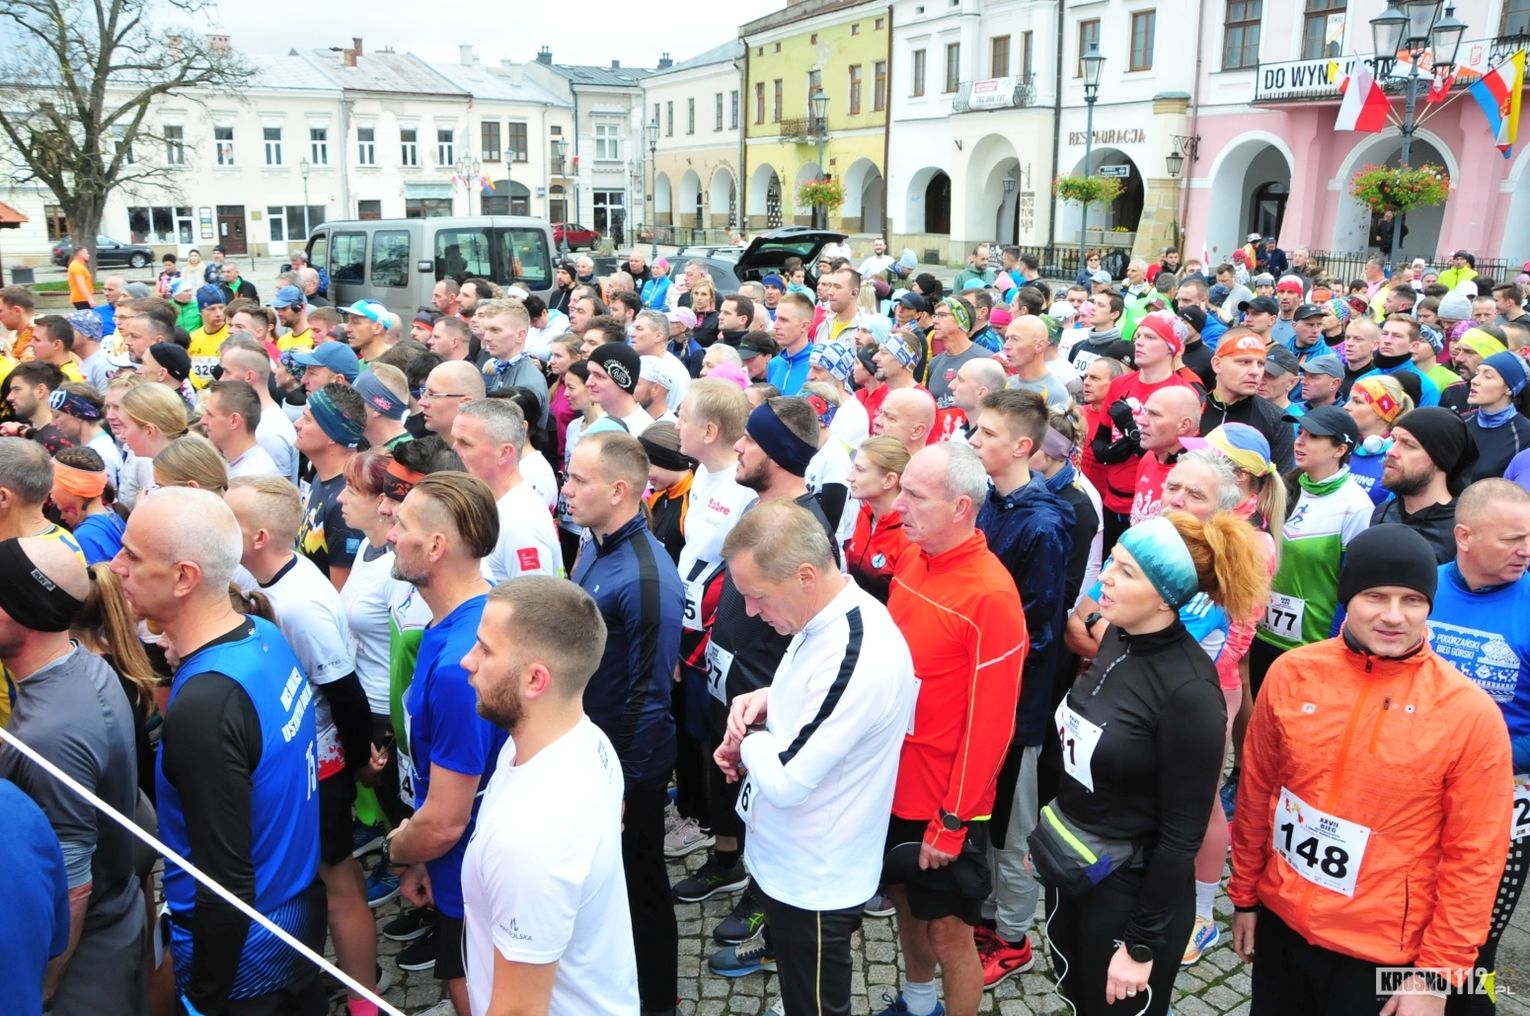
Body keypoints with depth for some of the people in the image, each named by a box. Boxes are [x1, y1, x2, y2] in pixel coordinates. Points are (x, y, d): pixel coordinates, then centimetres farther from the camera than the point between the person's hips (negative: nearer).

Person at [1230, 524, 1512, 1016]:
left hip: (1380, 955, -2)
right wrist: (1244, 896, 9)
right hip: (1279, 922, 3)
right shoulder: (1291, 673, -7)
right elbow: (1256, 795, 3)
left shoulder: (1470, 712, -15)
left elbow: (1474, 859, -9)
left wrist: (1436, 974, -7)